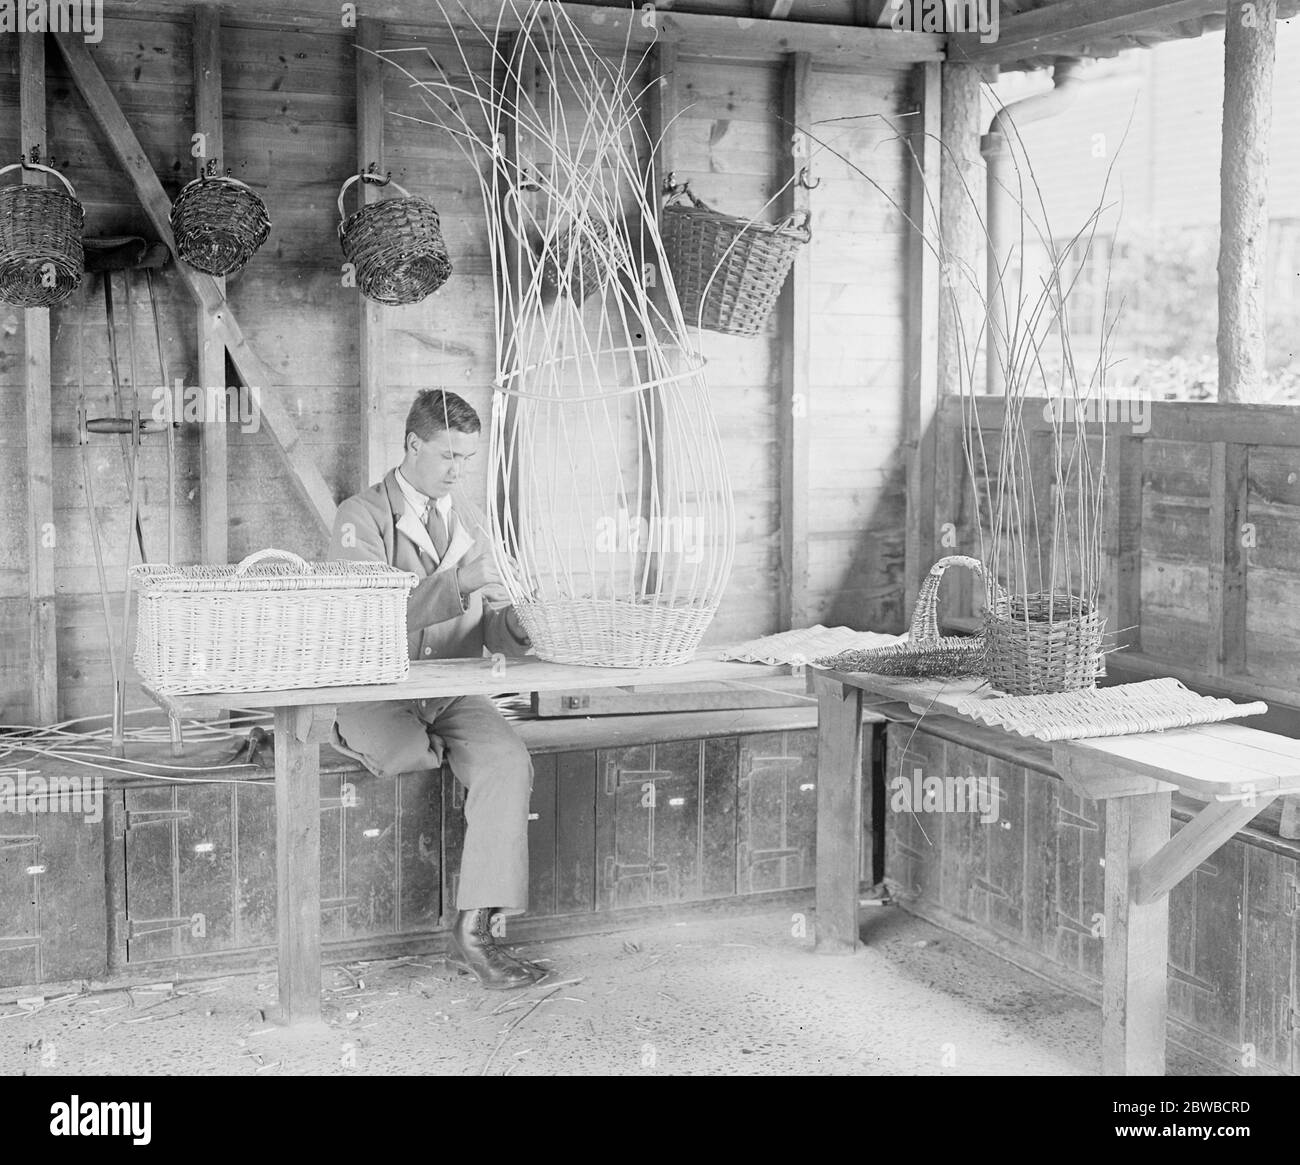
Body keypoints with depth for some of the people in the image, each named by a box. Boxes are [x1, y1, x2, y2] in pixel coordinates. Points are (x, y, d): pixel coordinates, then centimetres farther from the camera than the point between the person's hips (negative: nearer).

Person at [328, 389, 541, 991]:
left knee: (509, 760, -27)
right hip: (380, 691, -4)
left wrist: (529, 633, -13)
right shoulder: (362, 517, -5)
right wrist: (458, 586, -29)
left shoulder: (467, 518, 14)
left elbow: (491, 629, 9)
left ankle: (473, 934, -25)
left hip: (455, 693, 5)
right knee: (401, 753, -39)